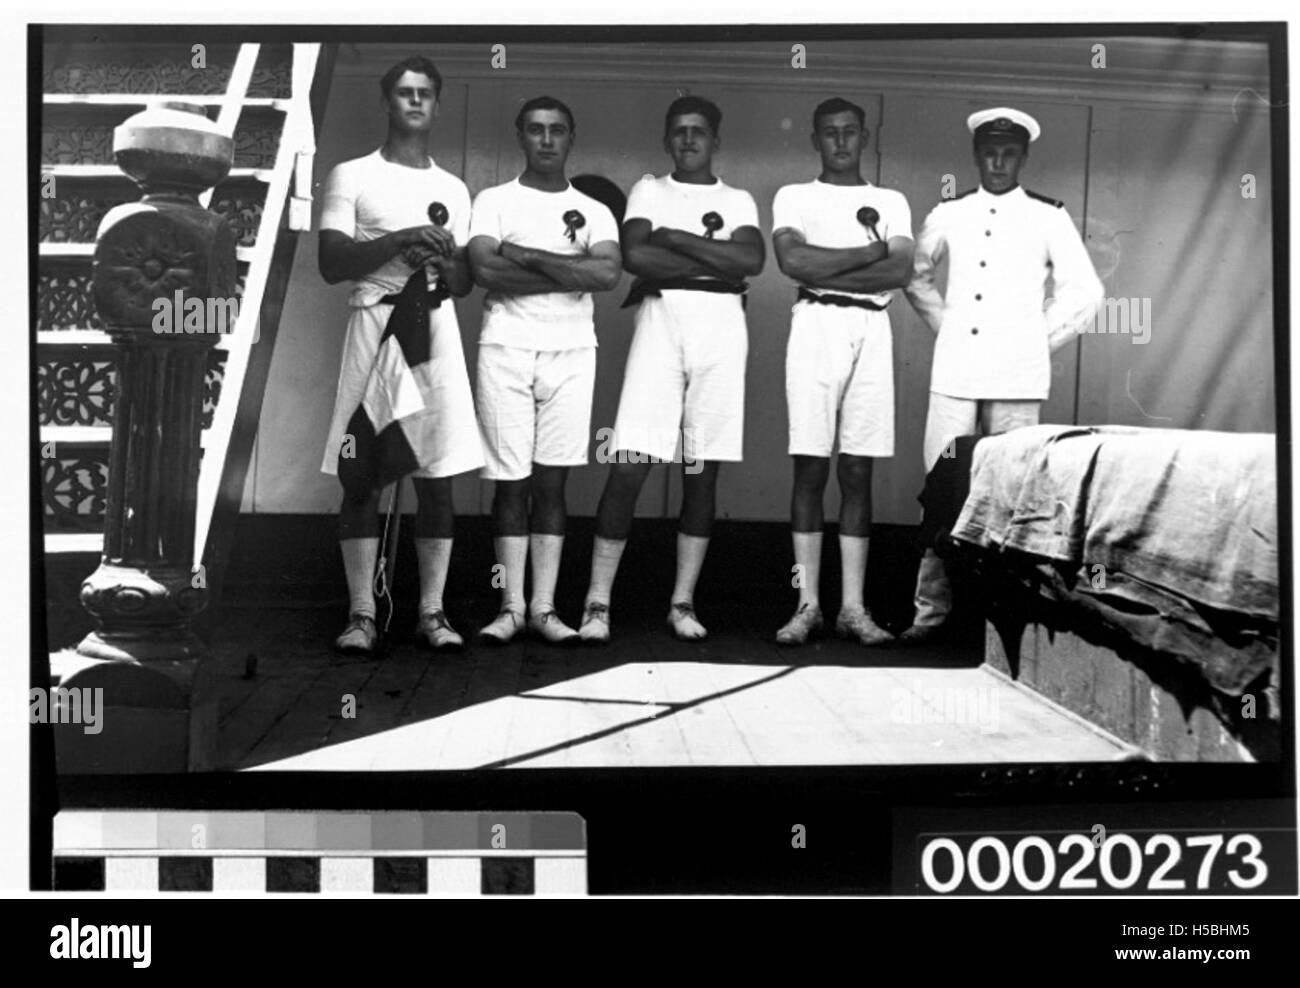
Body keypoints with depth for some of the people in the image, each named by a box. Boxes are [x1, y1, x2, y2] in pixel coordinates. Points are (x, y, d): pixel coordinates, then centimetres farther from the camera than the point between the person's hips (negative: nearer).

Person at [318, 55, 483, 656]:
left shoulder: (453, 190, 18)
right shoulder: (352, 176, 6)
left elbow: (465, 281, 16)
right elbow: (332, 263, -5)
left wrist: (442, 263, -6)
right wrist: (403, 239, -15)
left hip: (436, 326, 3)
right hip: (374, 321, -3)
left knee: (439, 474, 0)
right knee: (361, 474, -5)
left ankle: (432, 612, 6)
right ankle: (361, 614, 1)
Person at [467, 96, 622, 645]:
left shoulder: (593, 211, 13)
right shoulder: (494, 202, 8)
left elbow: (608, 274, -6)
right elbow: (485, 269, -9)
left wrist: (528, 257, -9)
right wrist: (571, 273, -7)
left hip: (571, 351, 2)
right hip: (506, 348, -1)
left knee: (551, 481, 1)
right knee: (511, 481, -2)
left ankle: (544, 608, 3)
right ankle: (511, 606, 2)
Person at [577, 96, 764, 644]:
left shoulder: (737, 201, 17)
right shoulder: (649, 190, 14)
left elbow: (752, 259, -4)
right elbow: (635, 255, -5)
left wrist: (675, 239, -6)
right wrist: (713, 262, -4)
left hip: (720, 326, 2)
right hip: (661, 319, -2)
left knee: (702, 471, 2)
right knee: (630, 464, -10)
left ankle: (683, 602, 9)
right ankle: (597, 602, -6)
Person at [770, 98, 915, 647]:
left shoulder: (891, 202, 17)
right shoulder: (794, 198, 11)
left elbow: (901, 271, 0)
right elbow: (792, 259, -8)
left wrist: (824, 269, -7)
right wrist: (871, 251, -4)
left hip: (872, 330, 2)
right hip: (815, 327, -2)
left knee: (858, 471, 1)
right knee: (810, 468, -5)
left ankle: (853, 607, 3)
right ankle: (807, 605, -1)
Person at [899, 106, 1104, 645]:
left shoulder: (1049, 217, 5)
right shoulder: (948, 214, 10)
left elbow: (1084, 291, 7)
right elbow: (915, 275, 23)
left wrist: (1039, 338, 5)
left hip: (1018, 374, -1)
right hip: (953, 371, 2)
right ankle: (931, 609, 3)